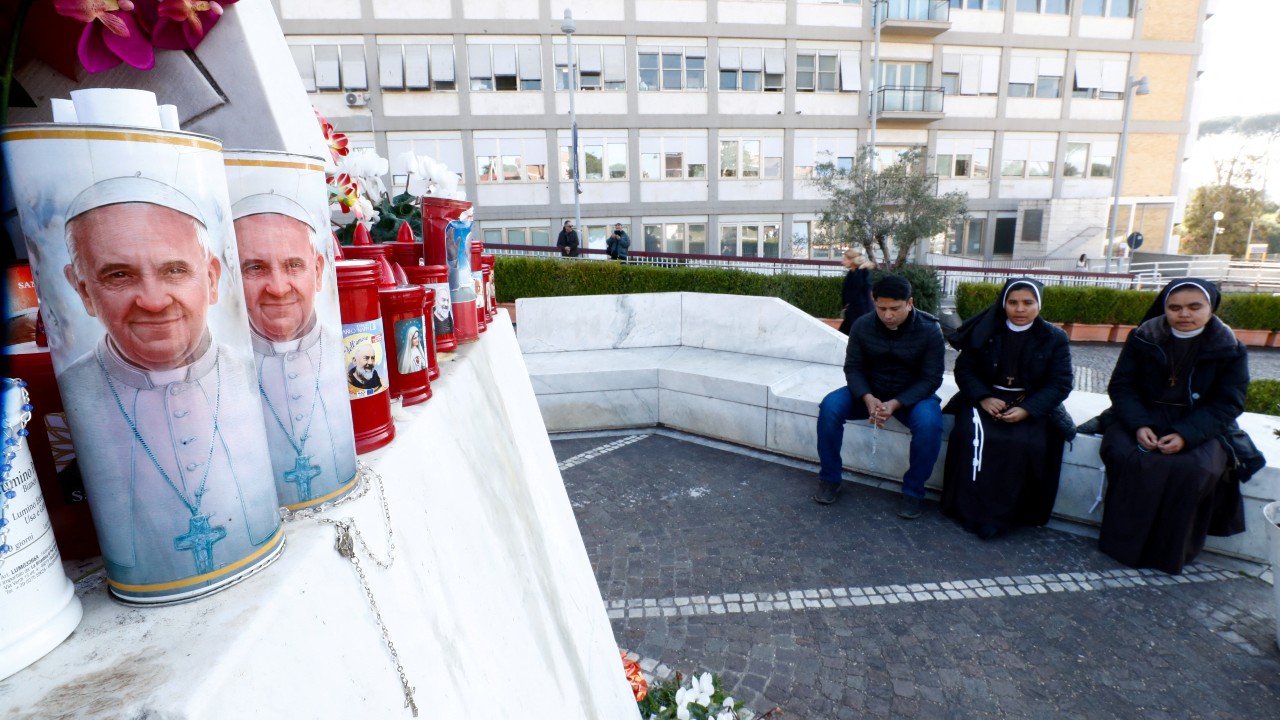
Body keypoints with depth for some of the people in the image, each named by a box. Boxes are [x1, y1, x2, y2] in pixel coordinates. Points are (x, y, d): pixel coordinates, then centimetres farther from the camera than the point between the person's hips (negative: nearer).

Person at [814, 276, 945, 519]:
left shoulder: (929, 330, -16)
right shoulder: (862, 326, -11)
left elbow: (931, 378, -15)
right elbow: (853, 368, -8)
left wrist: (895, 404, -30)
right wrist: (868, 398, -28)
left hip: (912, 395, -2)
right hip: (870, 391, 2)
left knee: (930, 423, -34)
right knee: (830, 406, -24)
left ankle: (913, 491, -11)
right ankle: (829, 479, -9)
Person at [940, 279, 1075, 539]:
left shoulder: (1054, 339, 2)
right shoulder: (984, 331, 3)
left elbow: (1060, 384, -3)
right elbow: (963, 369, 1)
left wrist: (1026, 409, -19)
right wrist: (983, 398, -17)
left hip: (1032, 406, 0)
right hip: (985, 398, 0)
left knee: (1026, 444, -30)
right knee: (973, 435, -30)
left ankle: (1003, 515, -16)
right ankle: (970, 510, -20)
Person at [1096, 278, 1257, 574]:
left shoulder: (1230, 350, -1)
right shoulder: (1143, 338, 0)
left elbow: (1227, 405, -5)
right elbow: (1121, 386, -2)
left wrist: (1186, 435, -22)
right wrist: (1138, 425, -19)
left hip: (1200, 428, 0)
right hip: (1143, 419, 0)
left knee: (1192, 469, -30)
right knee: (1128, 457, -30)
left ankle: (1170, 552, -11)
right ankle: (1124, 543, -15)